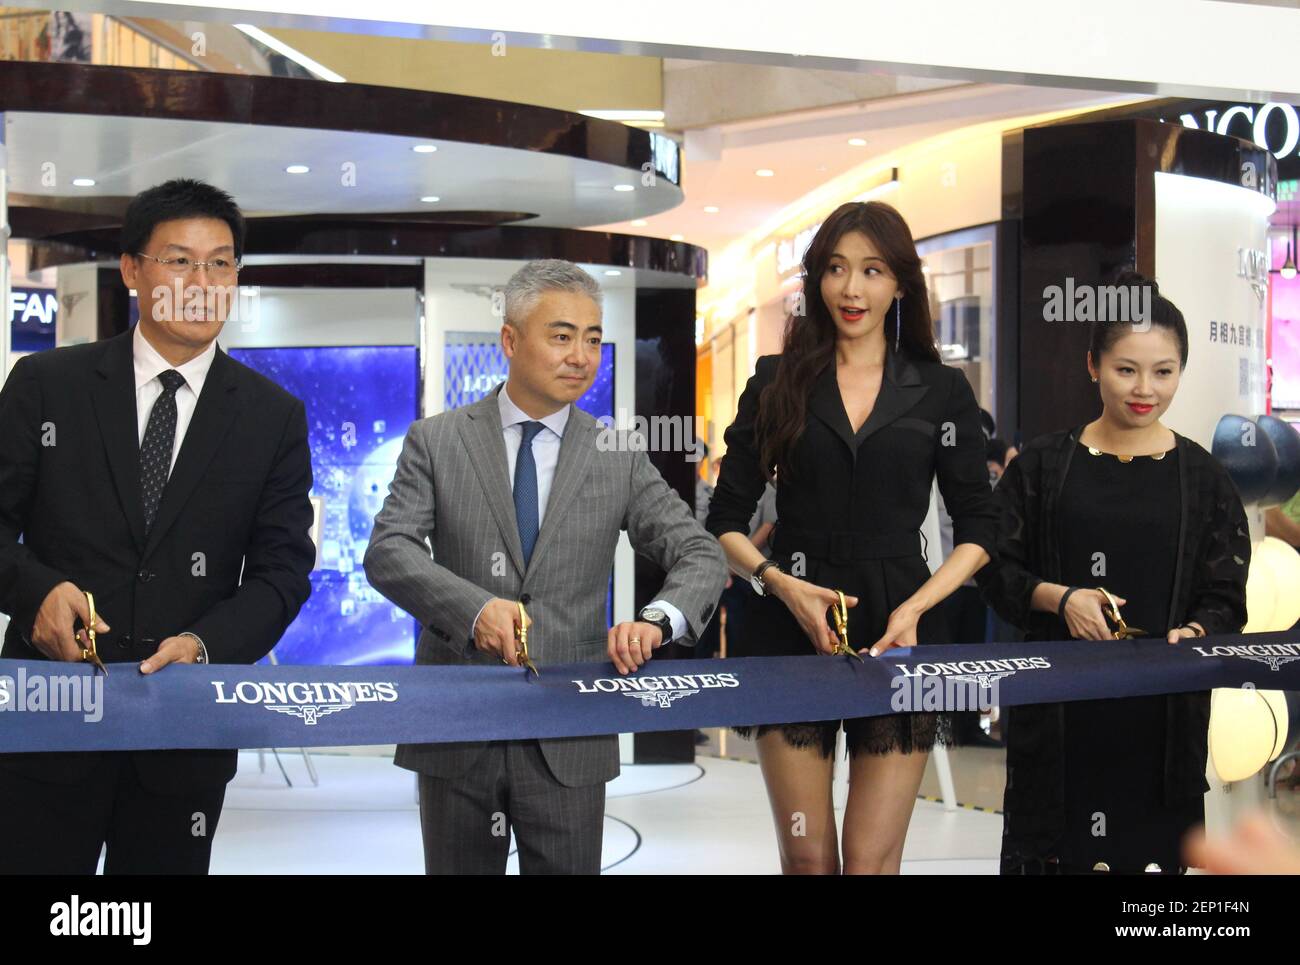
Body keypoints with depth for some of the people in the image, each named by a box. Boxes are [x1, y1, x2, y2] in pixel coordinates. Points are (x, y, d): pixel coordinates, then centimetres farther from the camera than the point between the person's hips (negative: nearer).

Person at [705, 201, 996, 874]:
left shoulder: (942, 391, 7)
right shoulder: (777, 383, 7)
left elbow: (976, 532, 7)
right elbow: (725, 521, 6)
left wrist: (915, 609, -9)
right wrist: (780, 582, -12)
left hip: (899, 638, 0)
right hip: (791, 633, 1)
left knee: (872, 859, -2)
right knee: (807, 858, 5)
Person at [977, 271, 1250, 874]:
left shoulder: (1202, 479, 5)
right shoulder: (1044, 464, 4)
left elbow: (1224, 599, 3)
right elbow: (995, 568, 4)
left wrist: (1190, 635, -18)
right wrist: (1059, 597, -13)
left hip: (1161, 711, 0)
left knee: (1147, 848, 1)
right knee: (1047, 847, 3)